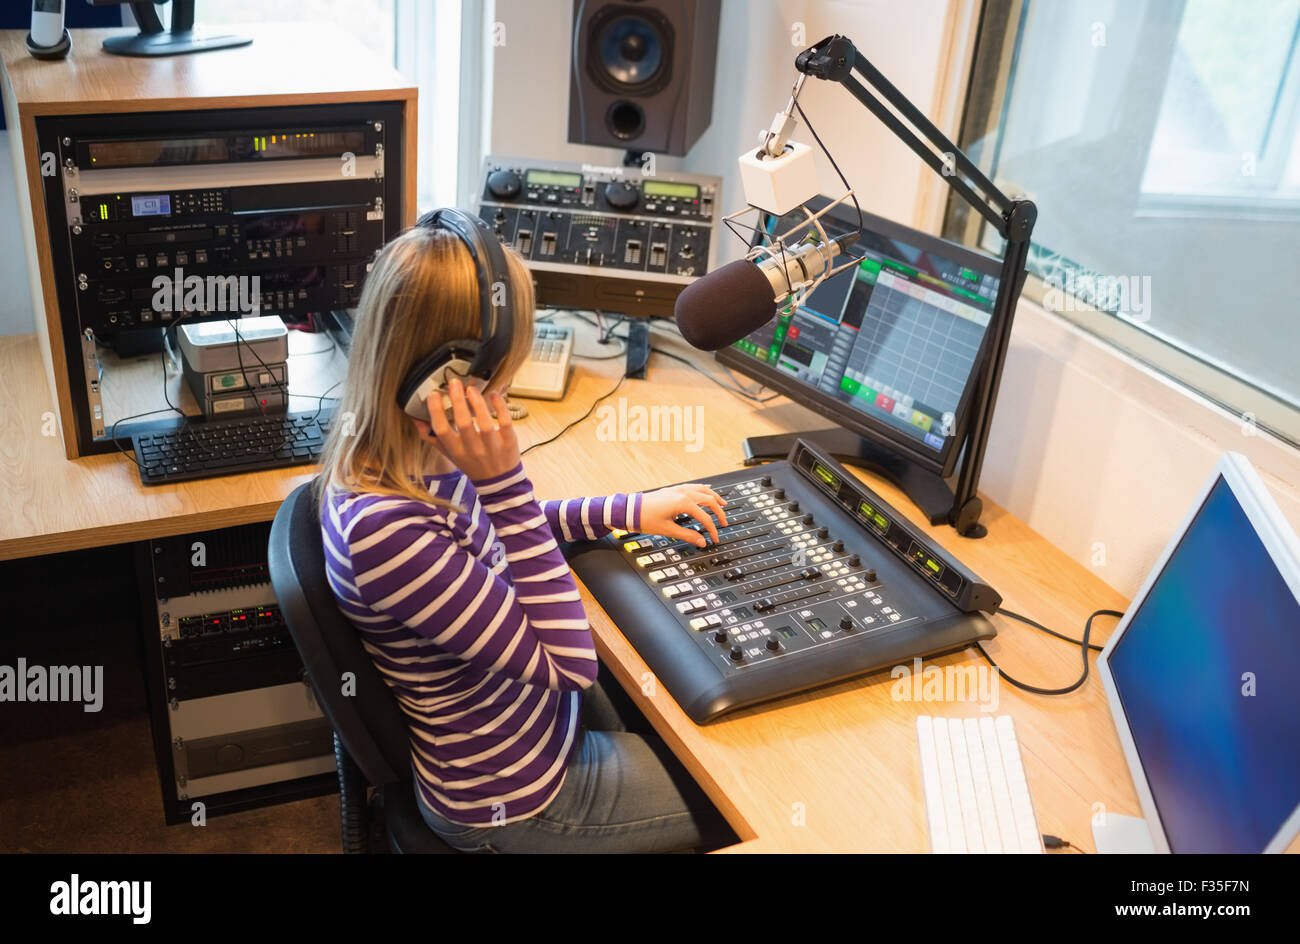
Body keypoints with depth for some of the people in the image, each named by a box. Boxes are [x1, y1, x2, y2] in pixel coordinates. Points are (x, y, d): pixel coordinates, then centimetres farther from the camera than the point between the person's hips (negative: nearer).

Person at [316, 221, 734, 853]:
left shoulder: (393, 445, -12)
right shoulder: (383, 529, -40)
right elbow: (568, 661, -31)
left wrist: (627, 511, 8)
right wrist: (502, 478, -37)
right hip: (510, 799, -7)